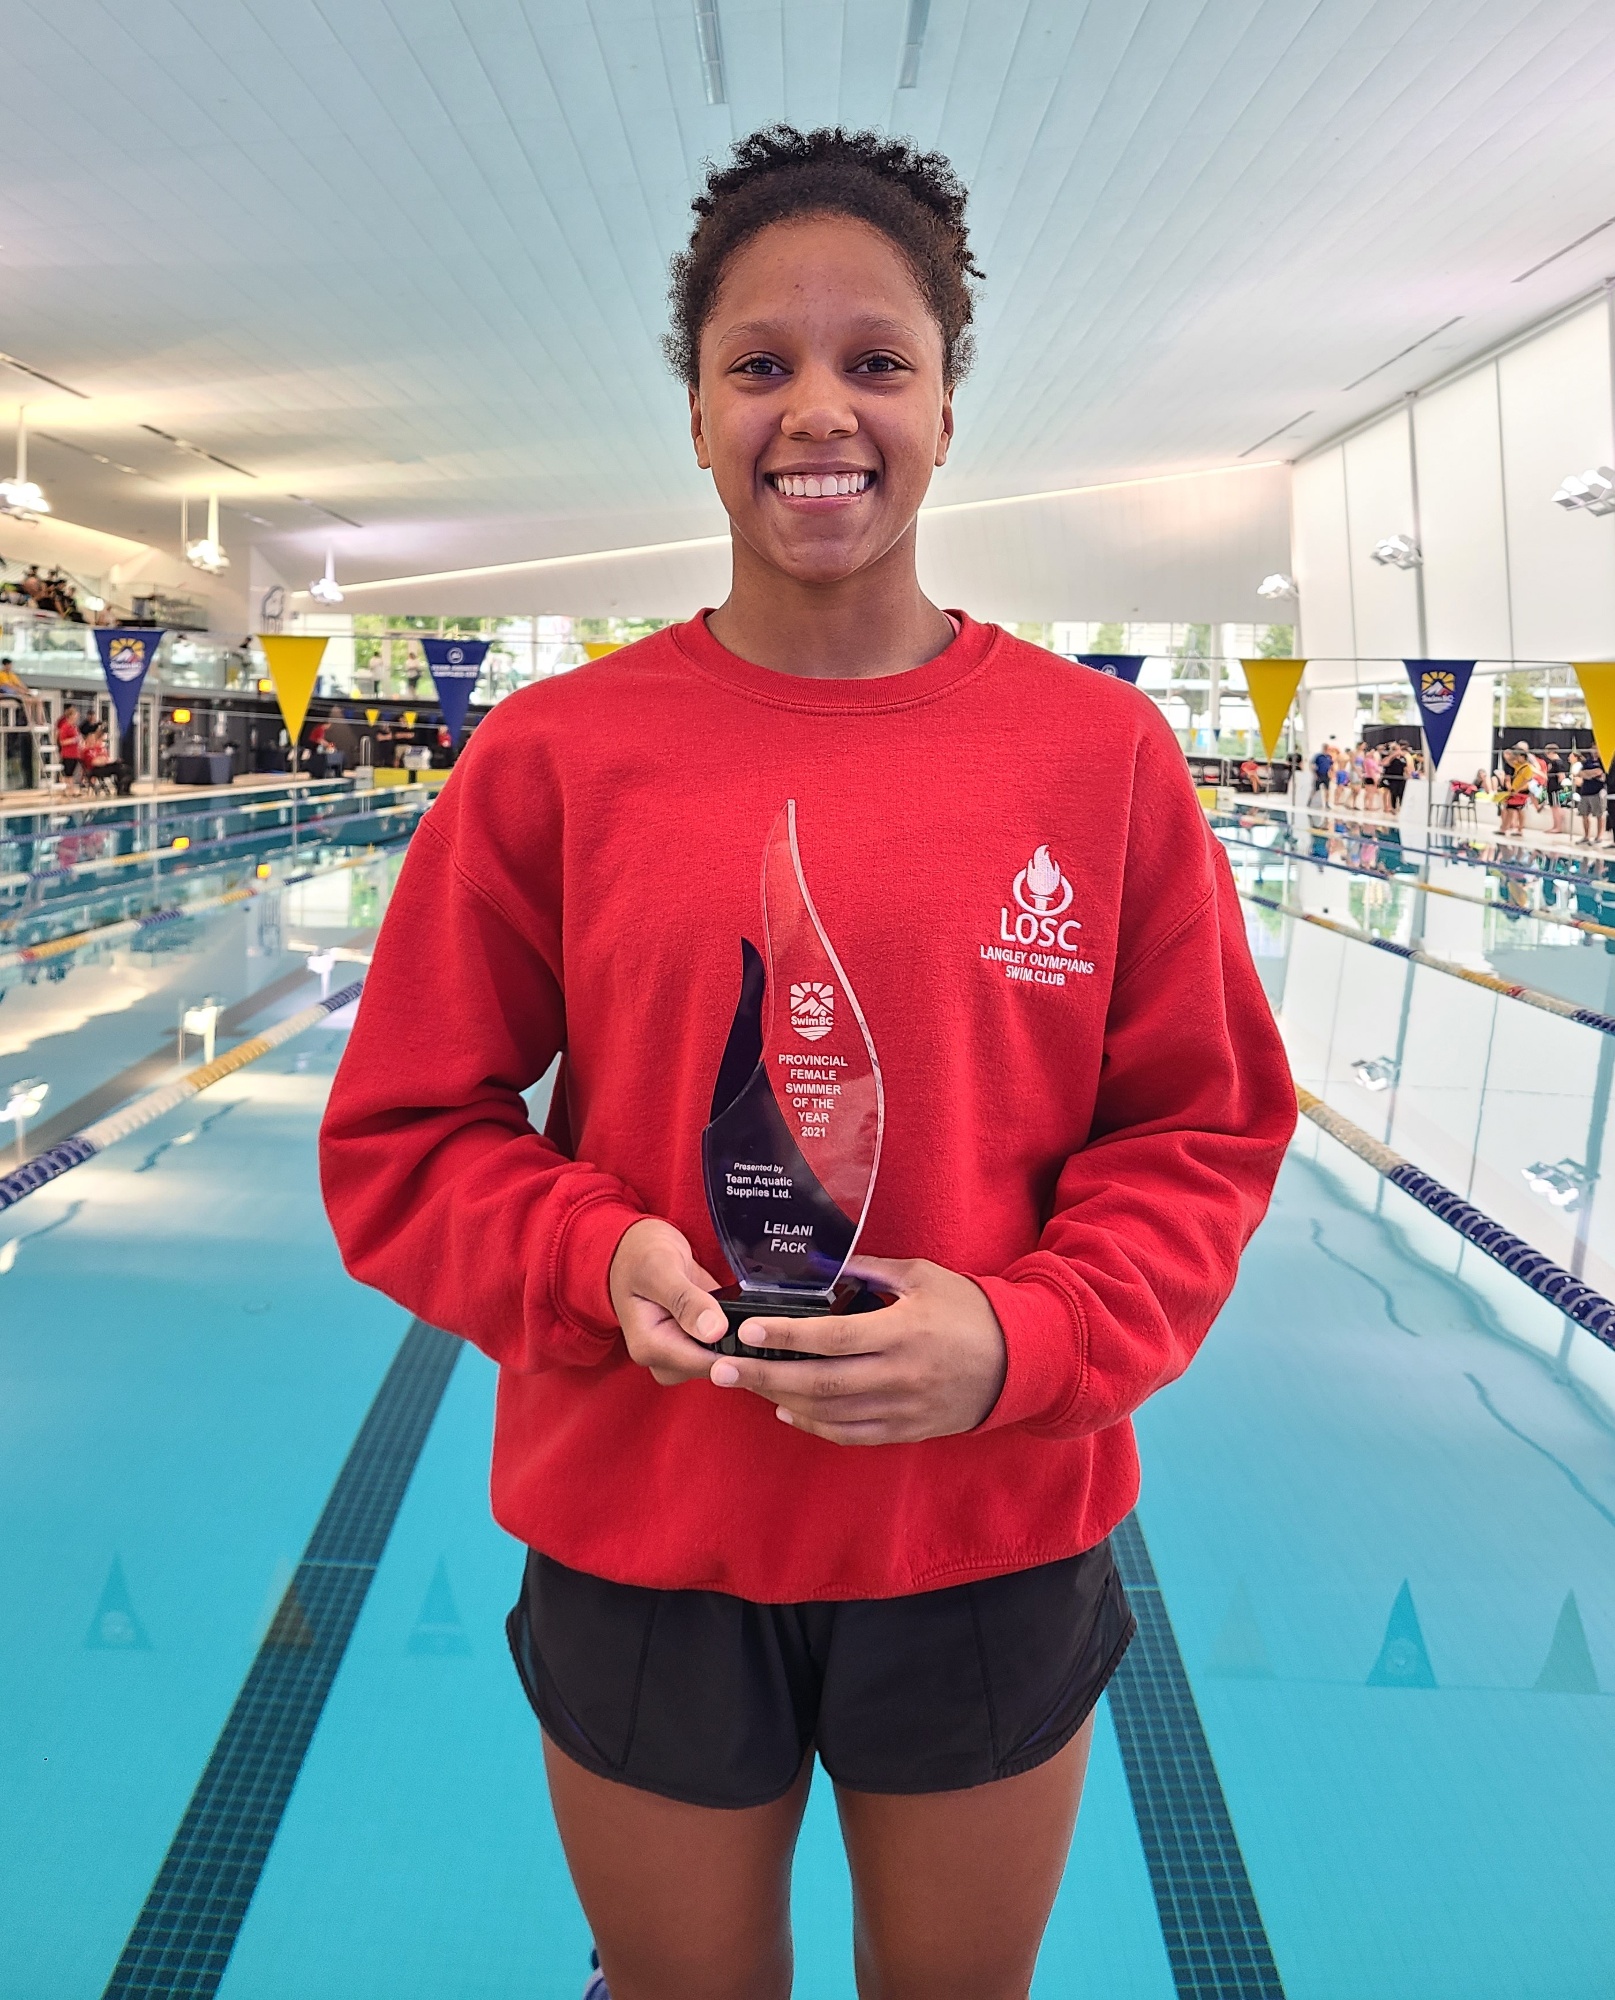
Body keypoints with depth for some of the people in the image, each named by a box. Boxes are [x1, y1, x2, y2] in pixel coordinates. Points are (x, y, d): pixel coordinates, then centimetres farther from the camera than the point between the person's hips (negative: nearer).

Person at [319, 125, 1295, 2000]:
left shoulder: (1103, 752, -7)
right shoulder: (553, 754, -8)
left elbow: (1205, 1137, -2)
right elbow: (400, 1140, -2)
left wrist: (1027, 1338, -18)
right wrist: (595, 1256, -20)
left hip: (998, 1545, 1)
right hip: (641, 1546, 0)